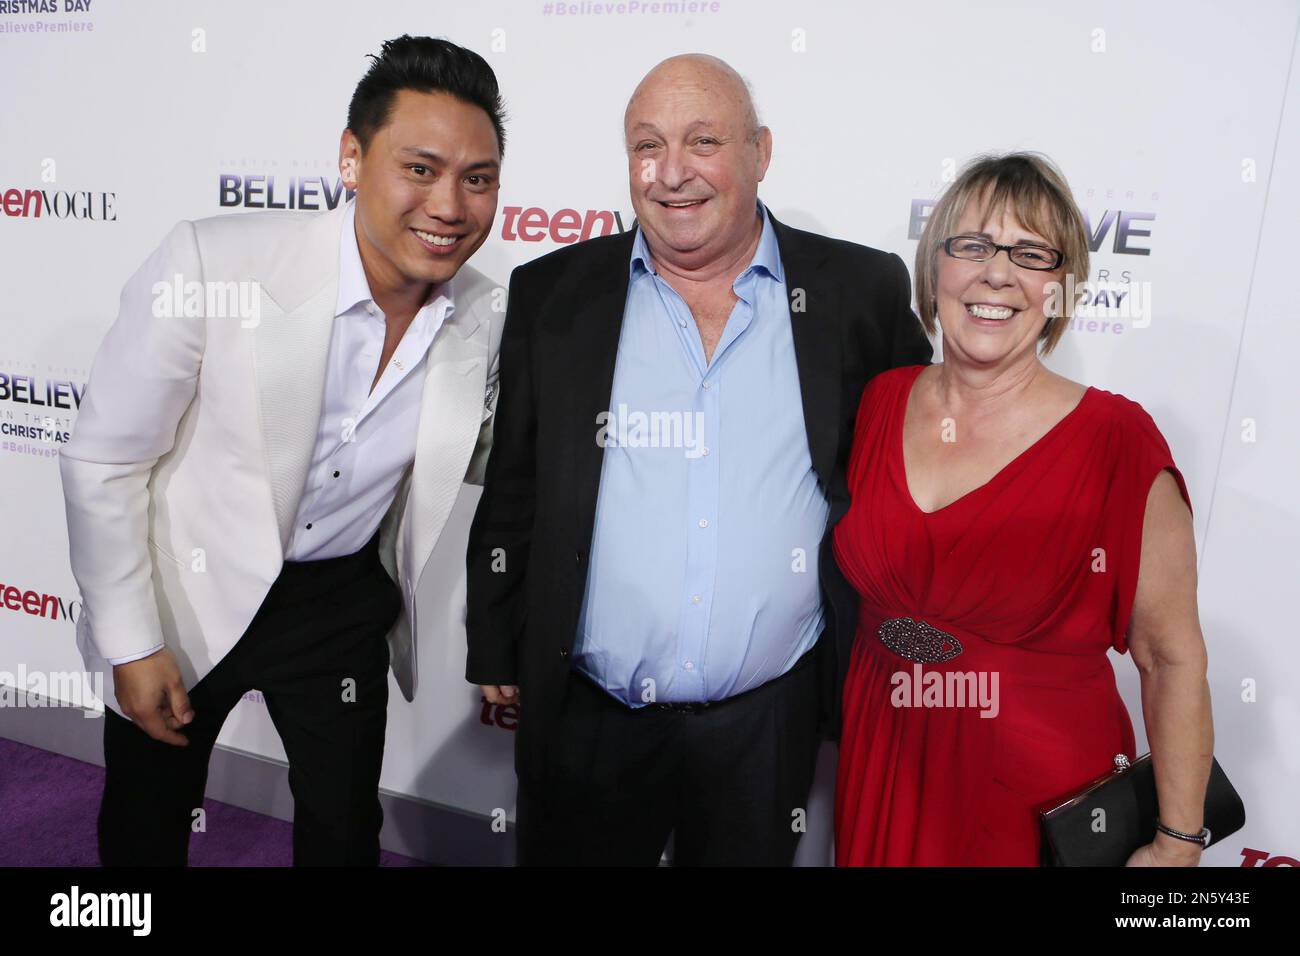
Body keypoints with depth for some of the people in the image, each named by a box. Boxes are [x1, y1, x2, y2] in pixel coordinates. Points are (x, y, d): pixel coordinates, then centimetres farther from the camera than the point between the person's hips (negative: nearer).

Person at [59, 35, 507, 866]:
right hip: (186, 592, -1)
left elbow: (483, 463, 6)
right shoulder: (212, 262, -26)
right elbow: (102, 461, -15)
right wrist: (131, 644, -10)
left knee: (345, 828, 18)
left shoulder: (484, 320, -14)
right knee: (145, 828, 21)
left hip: (342, 602, 2)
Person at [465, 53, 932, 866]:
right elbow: (510, 488, 4)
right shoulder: (552, 295, -1)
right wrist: (497, 651, 6)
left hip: (771, 720, 0)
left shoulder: (861, 293, -2)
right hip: (586, 717, 1)